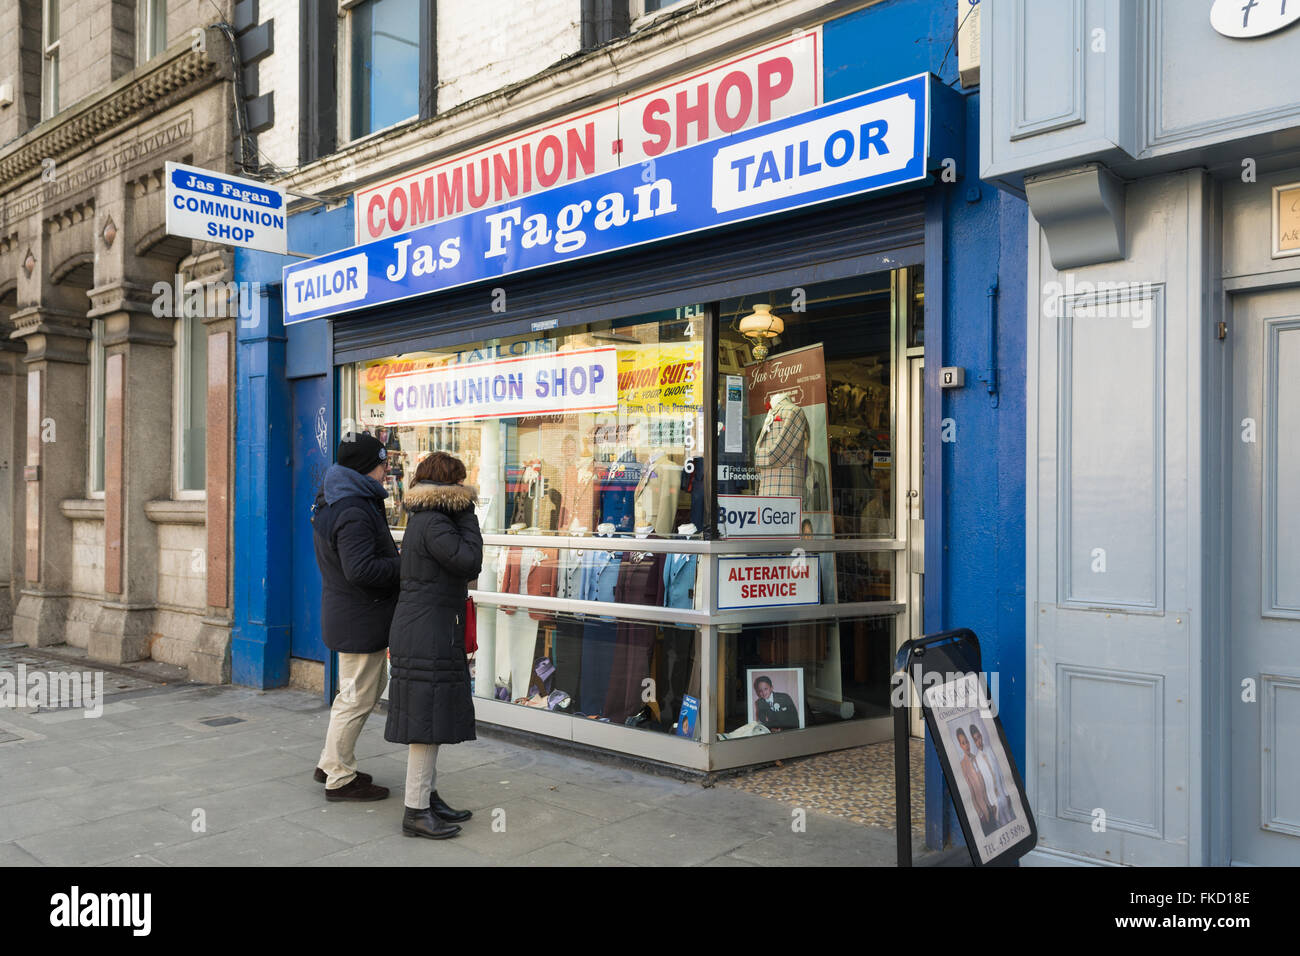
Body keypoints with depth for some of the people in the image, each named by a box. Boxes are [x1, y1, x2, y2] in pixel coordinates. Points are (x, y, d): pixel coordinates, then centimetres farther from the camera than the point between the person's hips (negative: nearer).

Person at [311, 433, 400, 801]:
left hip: (347, 615, 11)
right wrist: (406, 565, -21)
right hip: (359, 619, -11)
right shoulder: (354, 514, -24)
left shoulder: (334, 502, 11)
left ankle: (330, 763, 32)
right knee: (357, 698, 1)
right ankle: (340, 779, 15)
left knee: (374, 684, 22)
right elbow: (361, 570, -30)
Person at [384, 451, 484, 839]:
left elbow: (463, 569, 19)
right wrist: (468, 514, -12)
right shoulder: (434, 523, -17)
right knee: (428, 719, -6)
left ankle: (427, 796, 27)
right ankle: (416, 810, 1)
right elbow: (470, 563, -19)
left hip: (427, 632, 11)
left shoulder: (423, 520, 15)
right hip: (428, 634, -11)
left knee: (429, 717, 17)